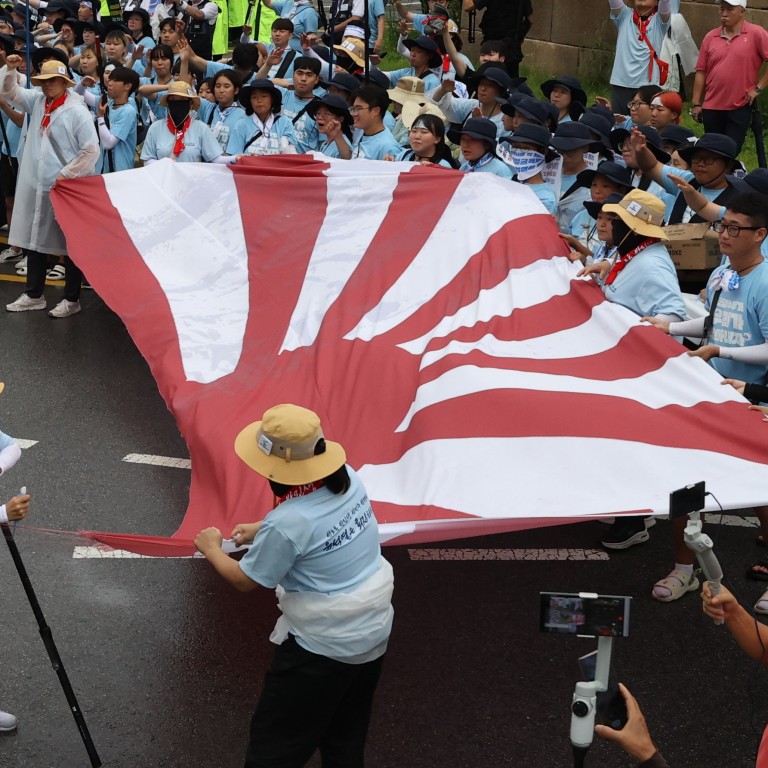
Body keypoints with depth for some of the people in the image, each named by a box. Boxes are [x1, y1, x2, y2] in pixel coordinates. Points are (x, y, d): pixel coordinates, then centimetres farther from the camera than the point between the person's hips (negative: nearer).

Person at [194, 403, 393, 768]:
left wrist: (211, 549, 7)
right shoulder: (349, 479, -7)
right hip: (374, 634, 8)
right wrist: (261, 531, 18)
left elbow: (244, 580, -11)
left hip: (323, 646, -8)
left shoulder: (286, 523, -28)